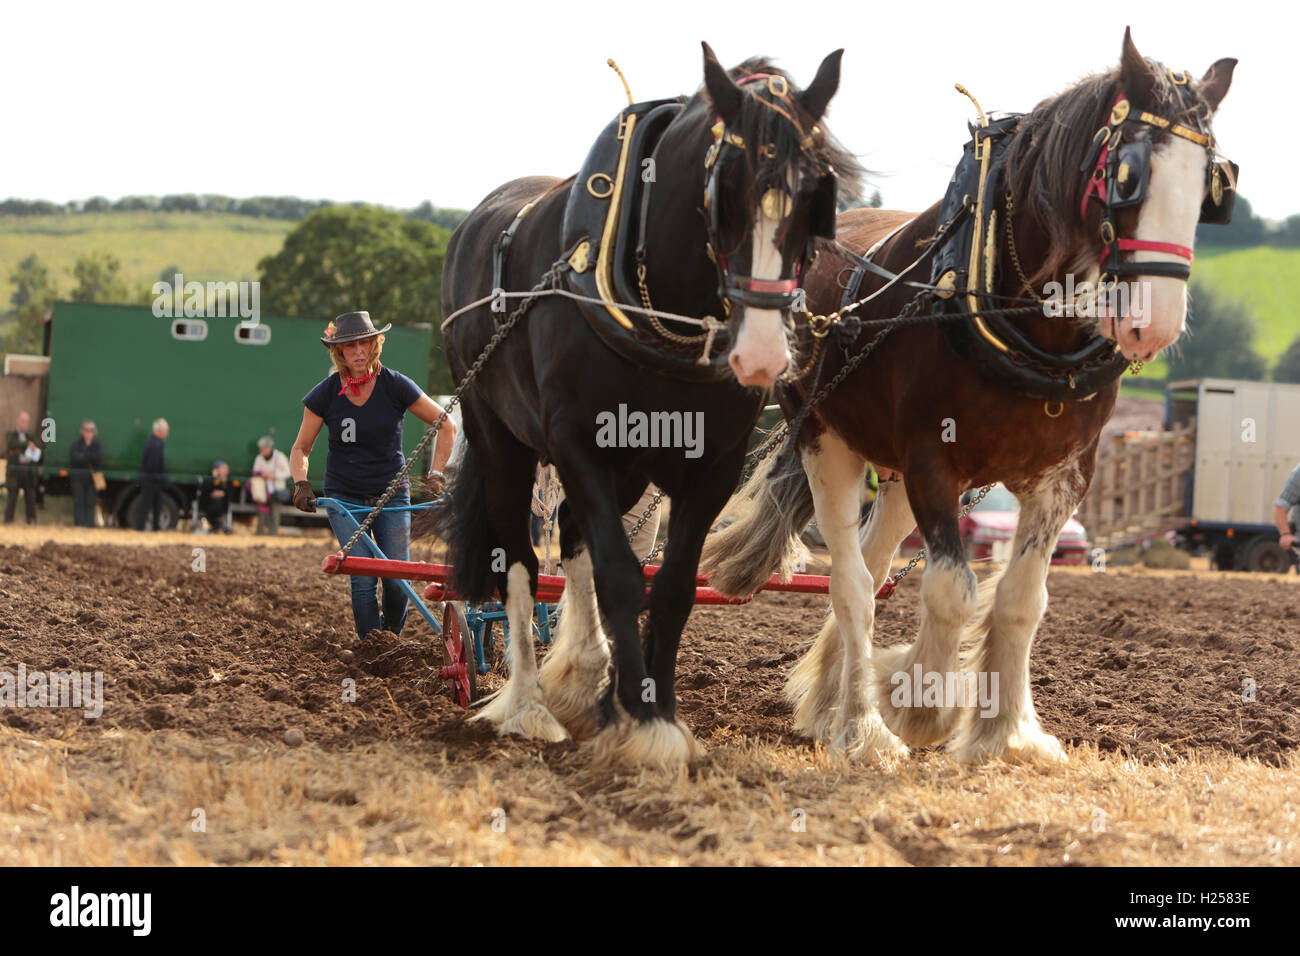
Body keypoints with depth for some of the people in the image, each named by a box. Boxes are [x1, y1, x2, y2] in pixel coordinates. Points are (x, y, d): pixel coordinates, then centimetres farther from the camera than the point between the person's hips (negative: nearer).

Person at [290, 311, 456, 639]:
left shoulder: (395, 385, -9)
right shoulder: (325, 394, -7)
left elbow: (446, 426, 0)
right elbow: (301, 448, 4)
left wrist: (435, 473, -7)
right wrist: (301, 483, -14)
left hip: (392, 495, 0)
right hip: (344, 497, 0)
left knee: (398, 577, -8)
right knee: (363, 578, -15)